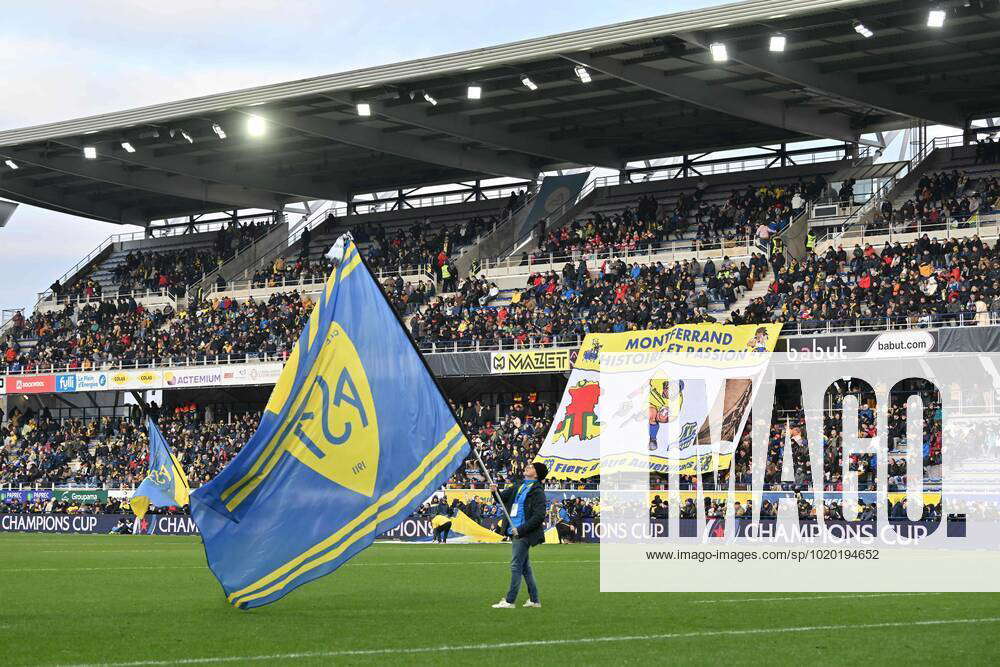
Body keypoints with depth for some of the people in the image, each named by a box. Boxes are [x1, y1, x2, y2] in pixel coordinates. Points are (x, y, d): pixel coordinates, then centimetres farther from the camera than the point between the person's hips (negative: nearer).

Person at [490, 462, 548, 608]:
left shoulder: (537, 491, -12)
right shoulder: (519, 486, 13)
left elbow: (539, 516, -18)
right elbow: (503, 497, 20)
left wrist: (521, 530, -20)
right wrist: (496, 491, -2)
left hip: (524, 534, -9)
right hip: (516, 532, 9)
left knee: (516, 566, -7)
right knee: (525, 566, 12)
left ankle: (510, 601, -4)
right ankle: (534, 600, 19)